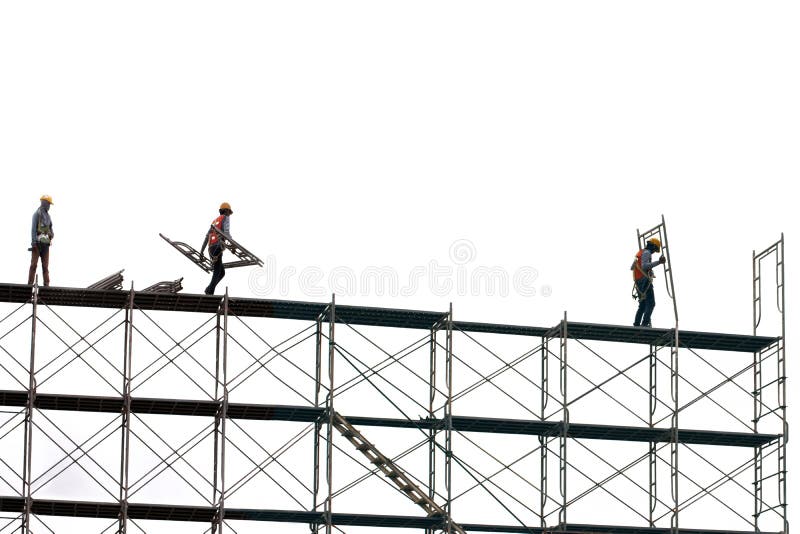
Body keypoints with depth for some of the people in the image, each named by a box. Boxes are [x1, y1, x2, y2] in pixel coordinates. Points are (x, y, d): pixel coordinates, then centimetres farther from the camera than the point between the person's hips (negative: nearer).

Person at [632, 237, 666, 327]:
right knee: (651, 303, -12)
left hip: (638, 283, 9)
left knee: (643, 305, 13)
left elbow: (632, 268, 30)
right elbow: (645, 266, -26)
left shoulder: (639, 253, 21)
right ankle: (645, 323, -26)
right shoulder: (647, 253, -8)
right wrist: (658, 262, -31)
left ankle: (636, 324, 4)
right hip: (645, 282, -9)